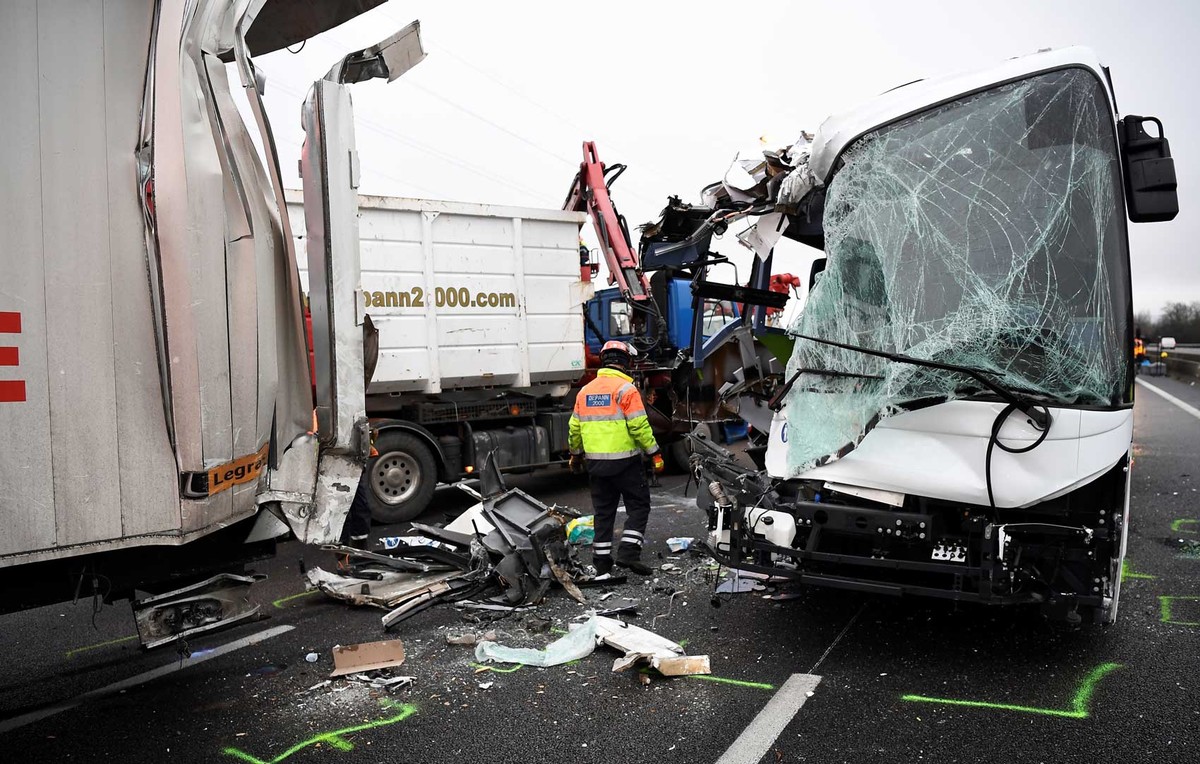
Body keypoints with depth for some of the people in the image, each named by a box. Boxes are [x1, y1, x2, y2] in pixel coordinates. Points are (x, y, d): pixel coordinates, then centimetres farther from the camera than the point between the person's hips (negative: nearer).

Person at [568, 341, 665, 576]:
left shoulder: (585, 391, 10)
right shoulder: (626, 389, -10)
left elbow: (574, 428, 13)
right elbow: (639, 426, -15)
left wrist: (575, 455, 26)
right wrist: (655, 453, -8)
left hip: (595, 461, 6)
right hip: (624, 460, -6)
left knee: (603, 511, 13)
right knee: (638, 505, 6)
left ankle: (602, 561, 16)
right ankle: (628, 552, -5)